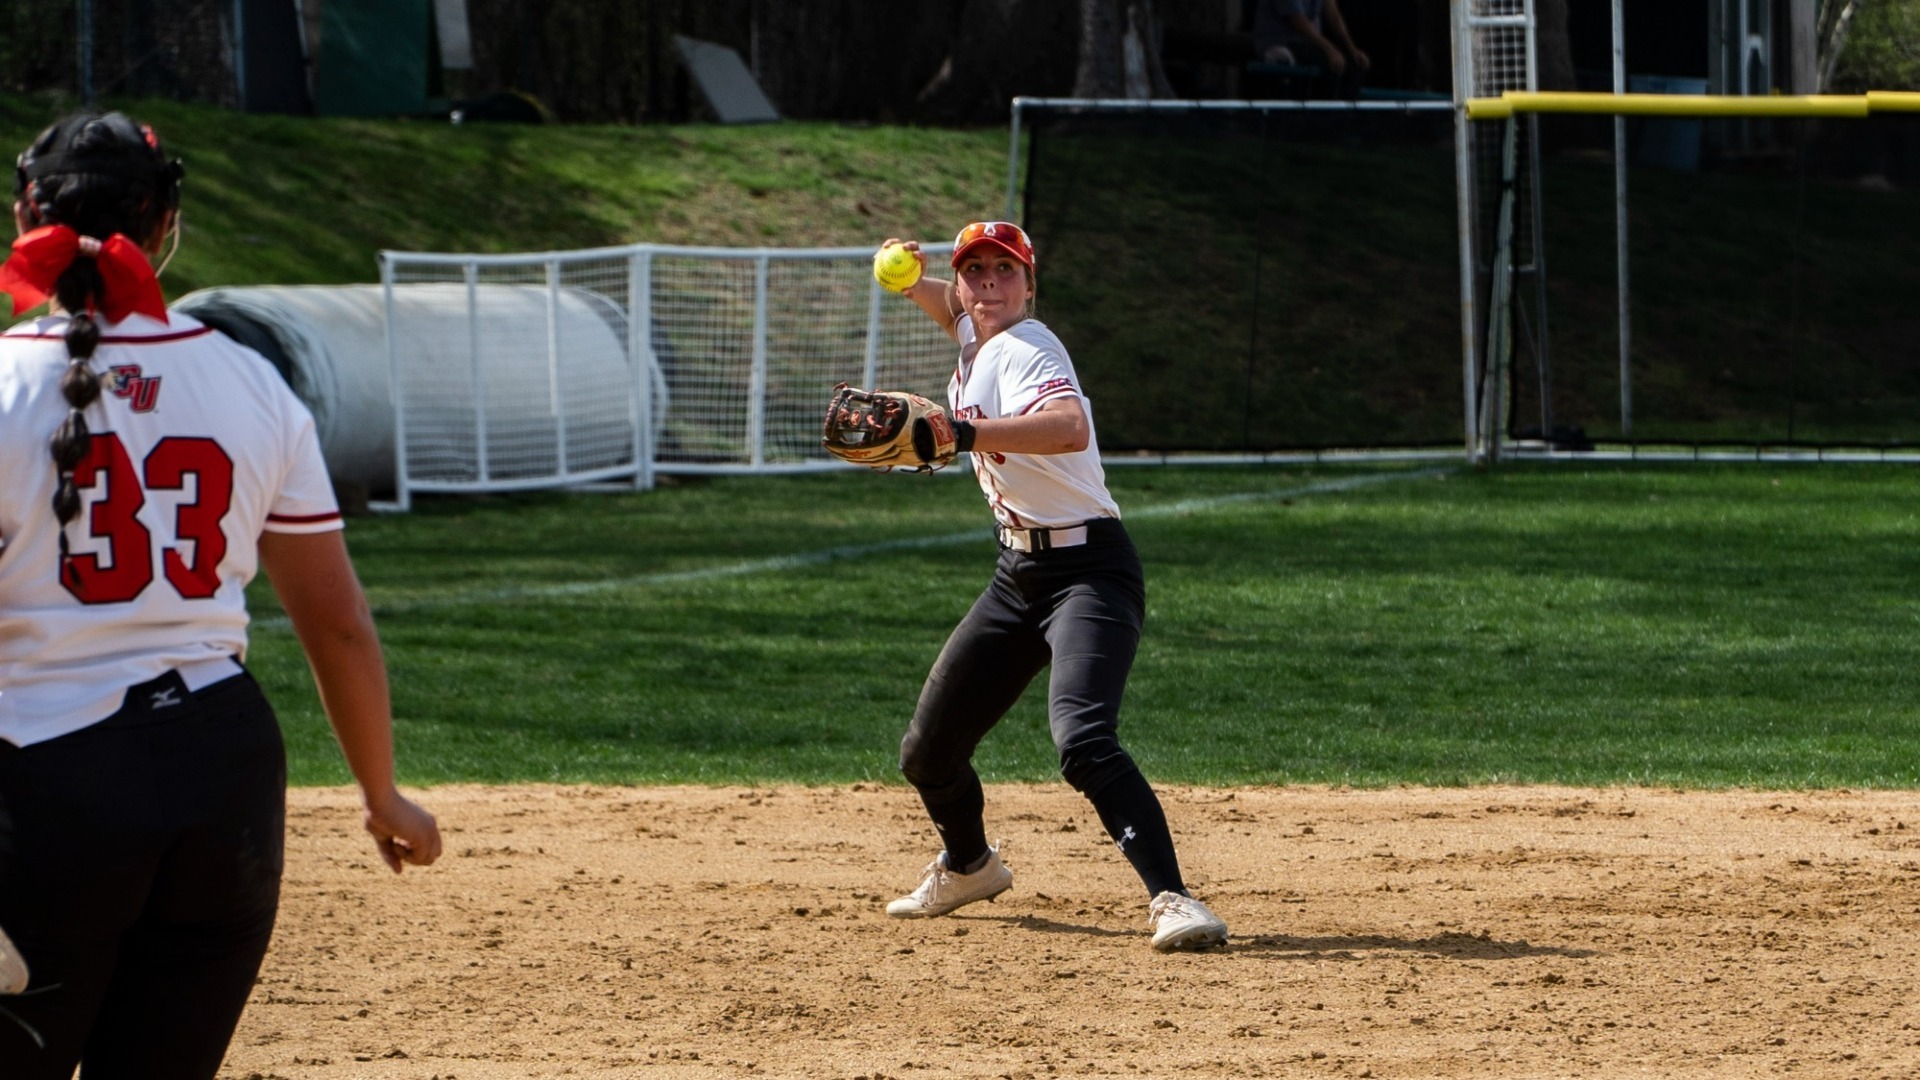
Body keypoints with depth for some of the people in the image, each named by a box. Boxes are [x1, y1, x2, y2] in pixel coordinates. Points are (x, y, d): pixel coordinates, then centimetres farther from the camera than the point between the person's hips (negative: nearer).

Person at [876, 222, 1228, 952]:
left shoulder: (1025, 349, -19)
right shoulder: (974, 336, 7)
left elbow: (1069, 429, -40)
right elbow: (945, 299, 32)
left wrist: (964, 434, -49)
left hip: (1088, 570, -9)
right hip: (1020, 573, 9)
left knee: (1082, 739, -32)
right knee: (927, 753, 15)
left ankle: (1171, 898, -36)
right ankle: (968, 865, 43)